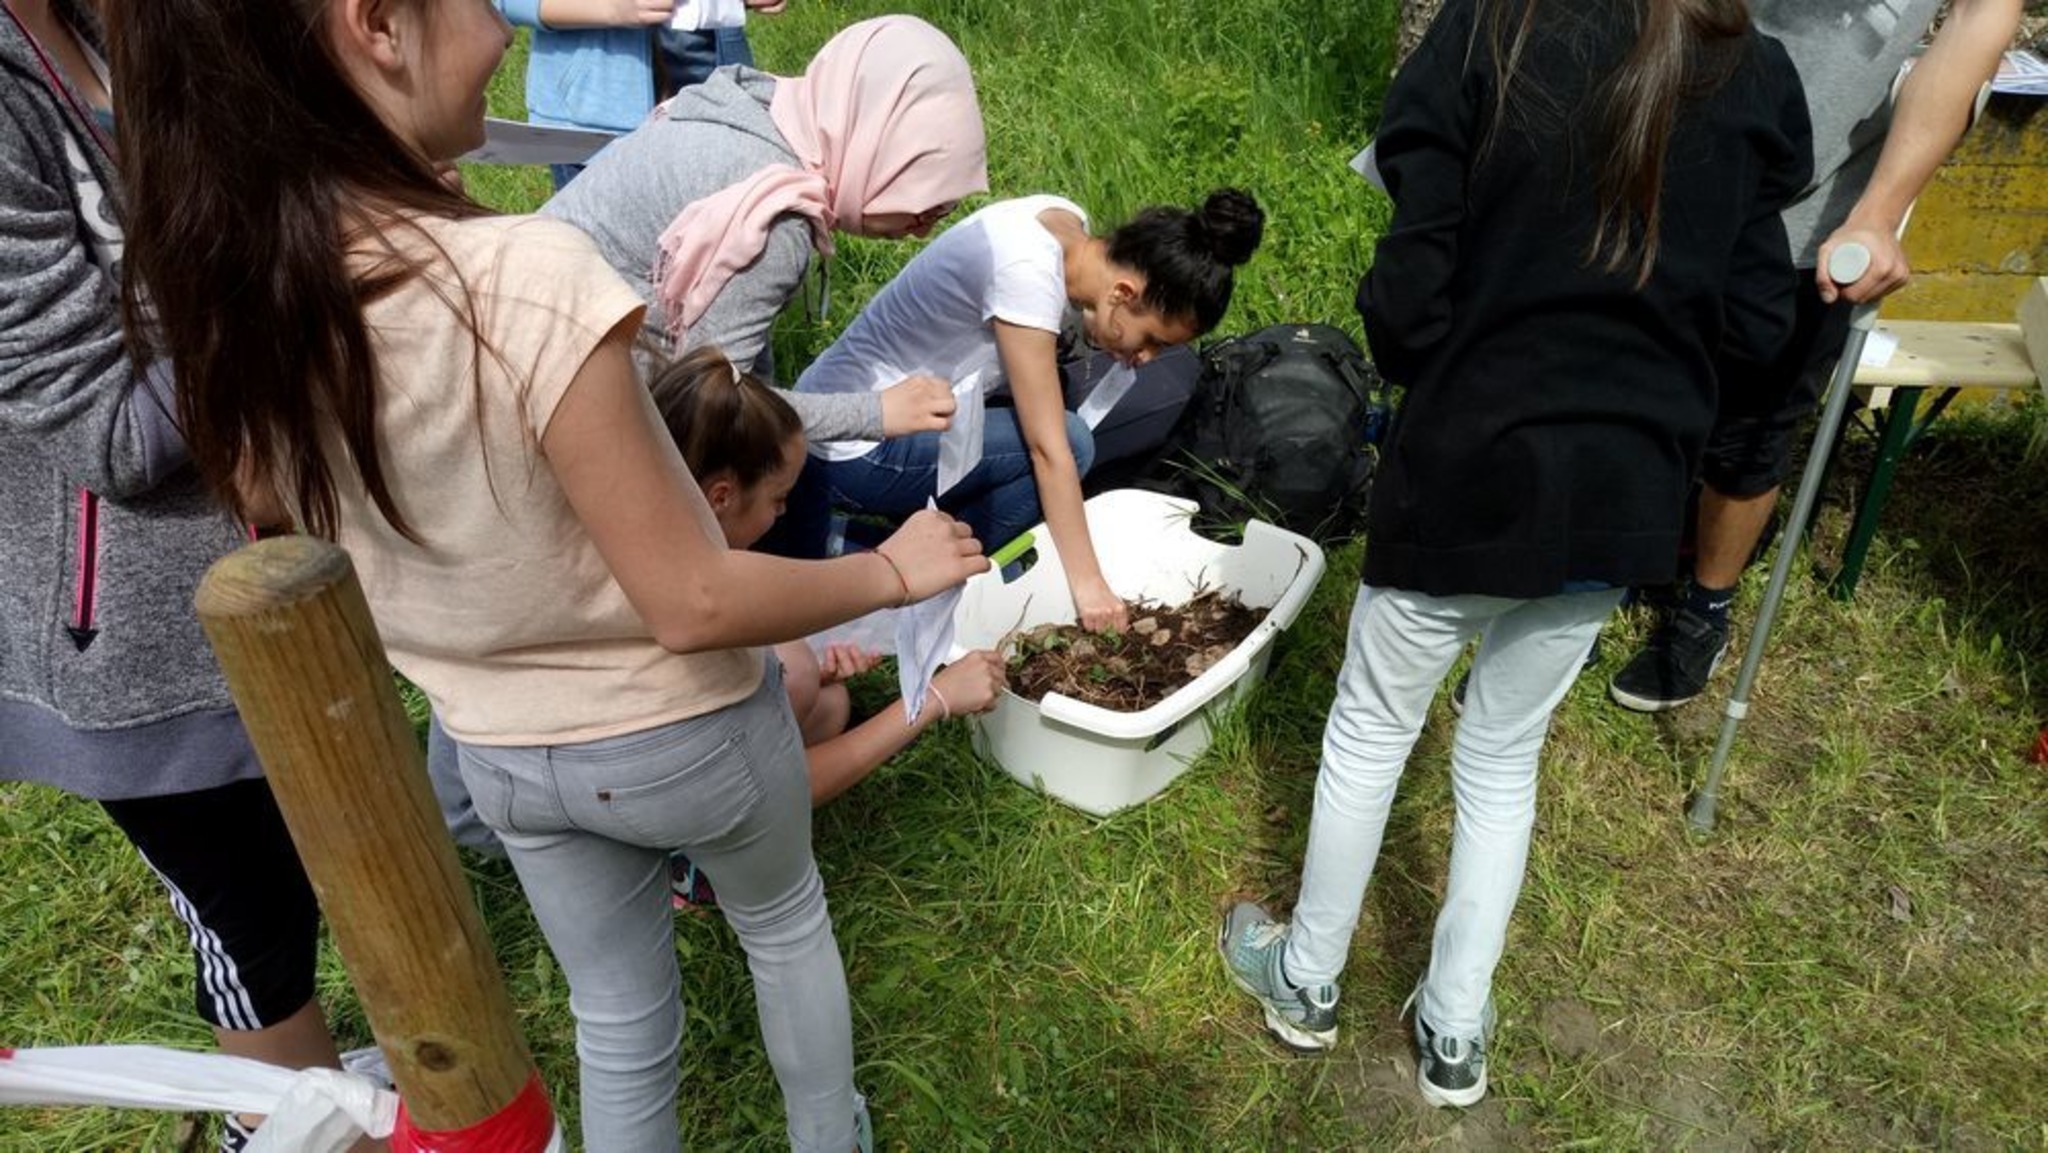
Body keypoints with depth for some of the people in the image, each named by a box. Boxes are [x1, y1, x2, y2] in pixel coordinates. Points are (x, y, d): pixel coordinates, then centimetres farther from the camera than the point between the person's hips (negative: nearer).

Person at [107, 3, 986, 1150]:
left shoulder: (214, 287, -14)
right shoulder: (530, 278, -35)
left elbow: (273, 511, 5)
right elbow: (695, 604, -27)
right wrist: (894, 572, -12)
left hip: (502, 752, 4)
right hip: (682, 731, -4)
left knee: (617, 1018, 27)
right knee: (786, 925, 29)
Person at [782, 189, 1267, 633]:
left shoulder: (1068, 224, -2)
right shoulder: (1028, 272, -28)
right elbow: (1049, 450, -27)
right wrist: (1088, 583, -22)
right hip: (850, 452, -9)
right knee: (1069, 441, -18)